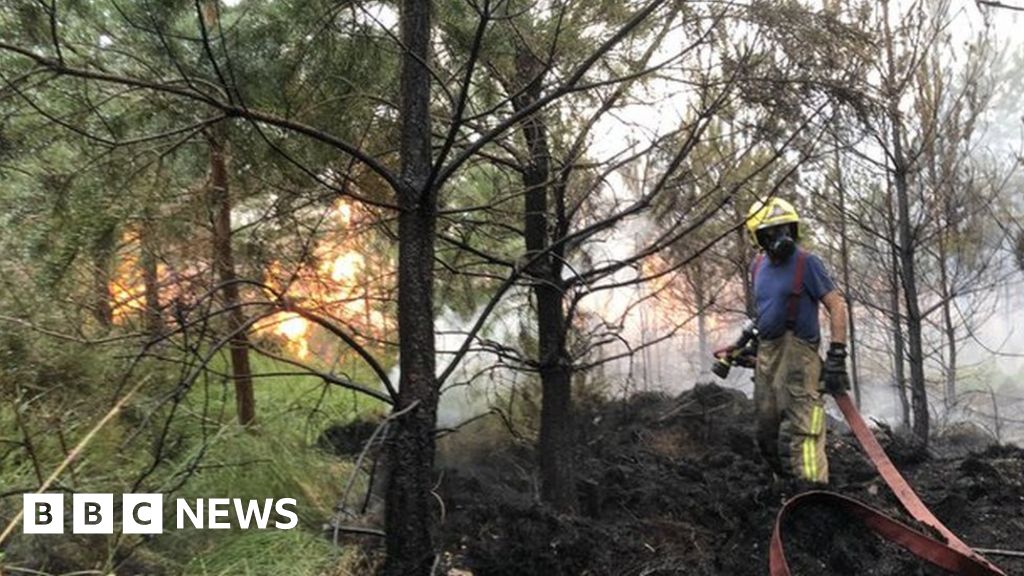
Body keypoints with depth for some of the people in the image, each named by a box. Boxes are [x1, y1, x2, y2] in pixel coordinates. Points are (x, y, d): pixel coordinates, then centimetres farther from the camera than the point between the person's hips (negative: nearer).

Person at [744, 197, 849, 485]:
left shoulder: (806, 263, -9)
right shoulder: (758, 266, 12)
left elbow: (836, 306, -11)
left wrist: (836, 356, -17)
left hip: (796, 355, -8)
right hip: (766, 355, 8)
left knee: (798, 432, -15)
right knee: (768, 434, 15)